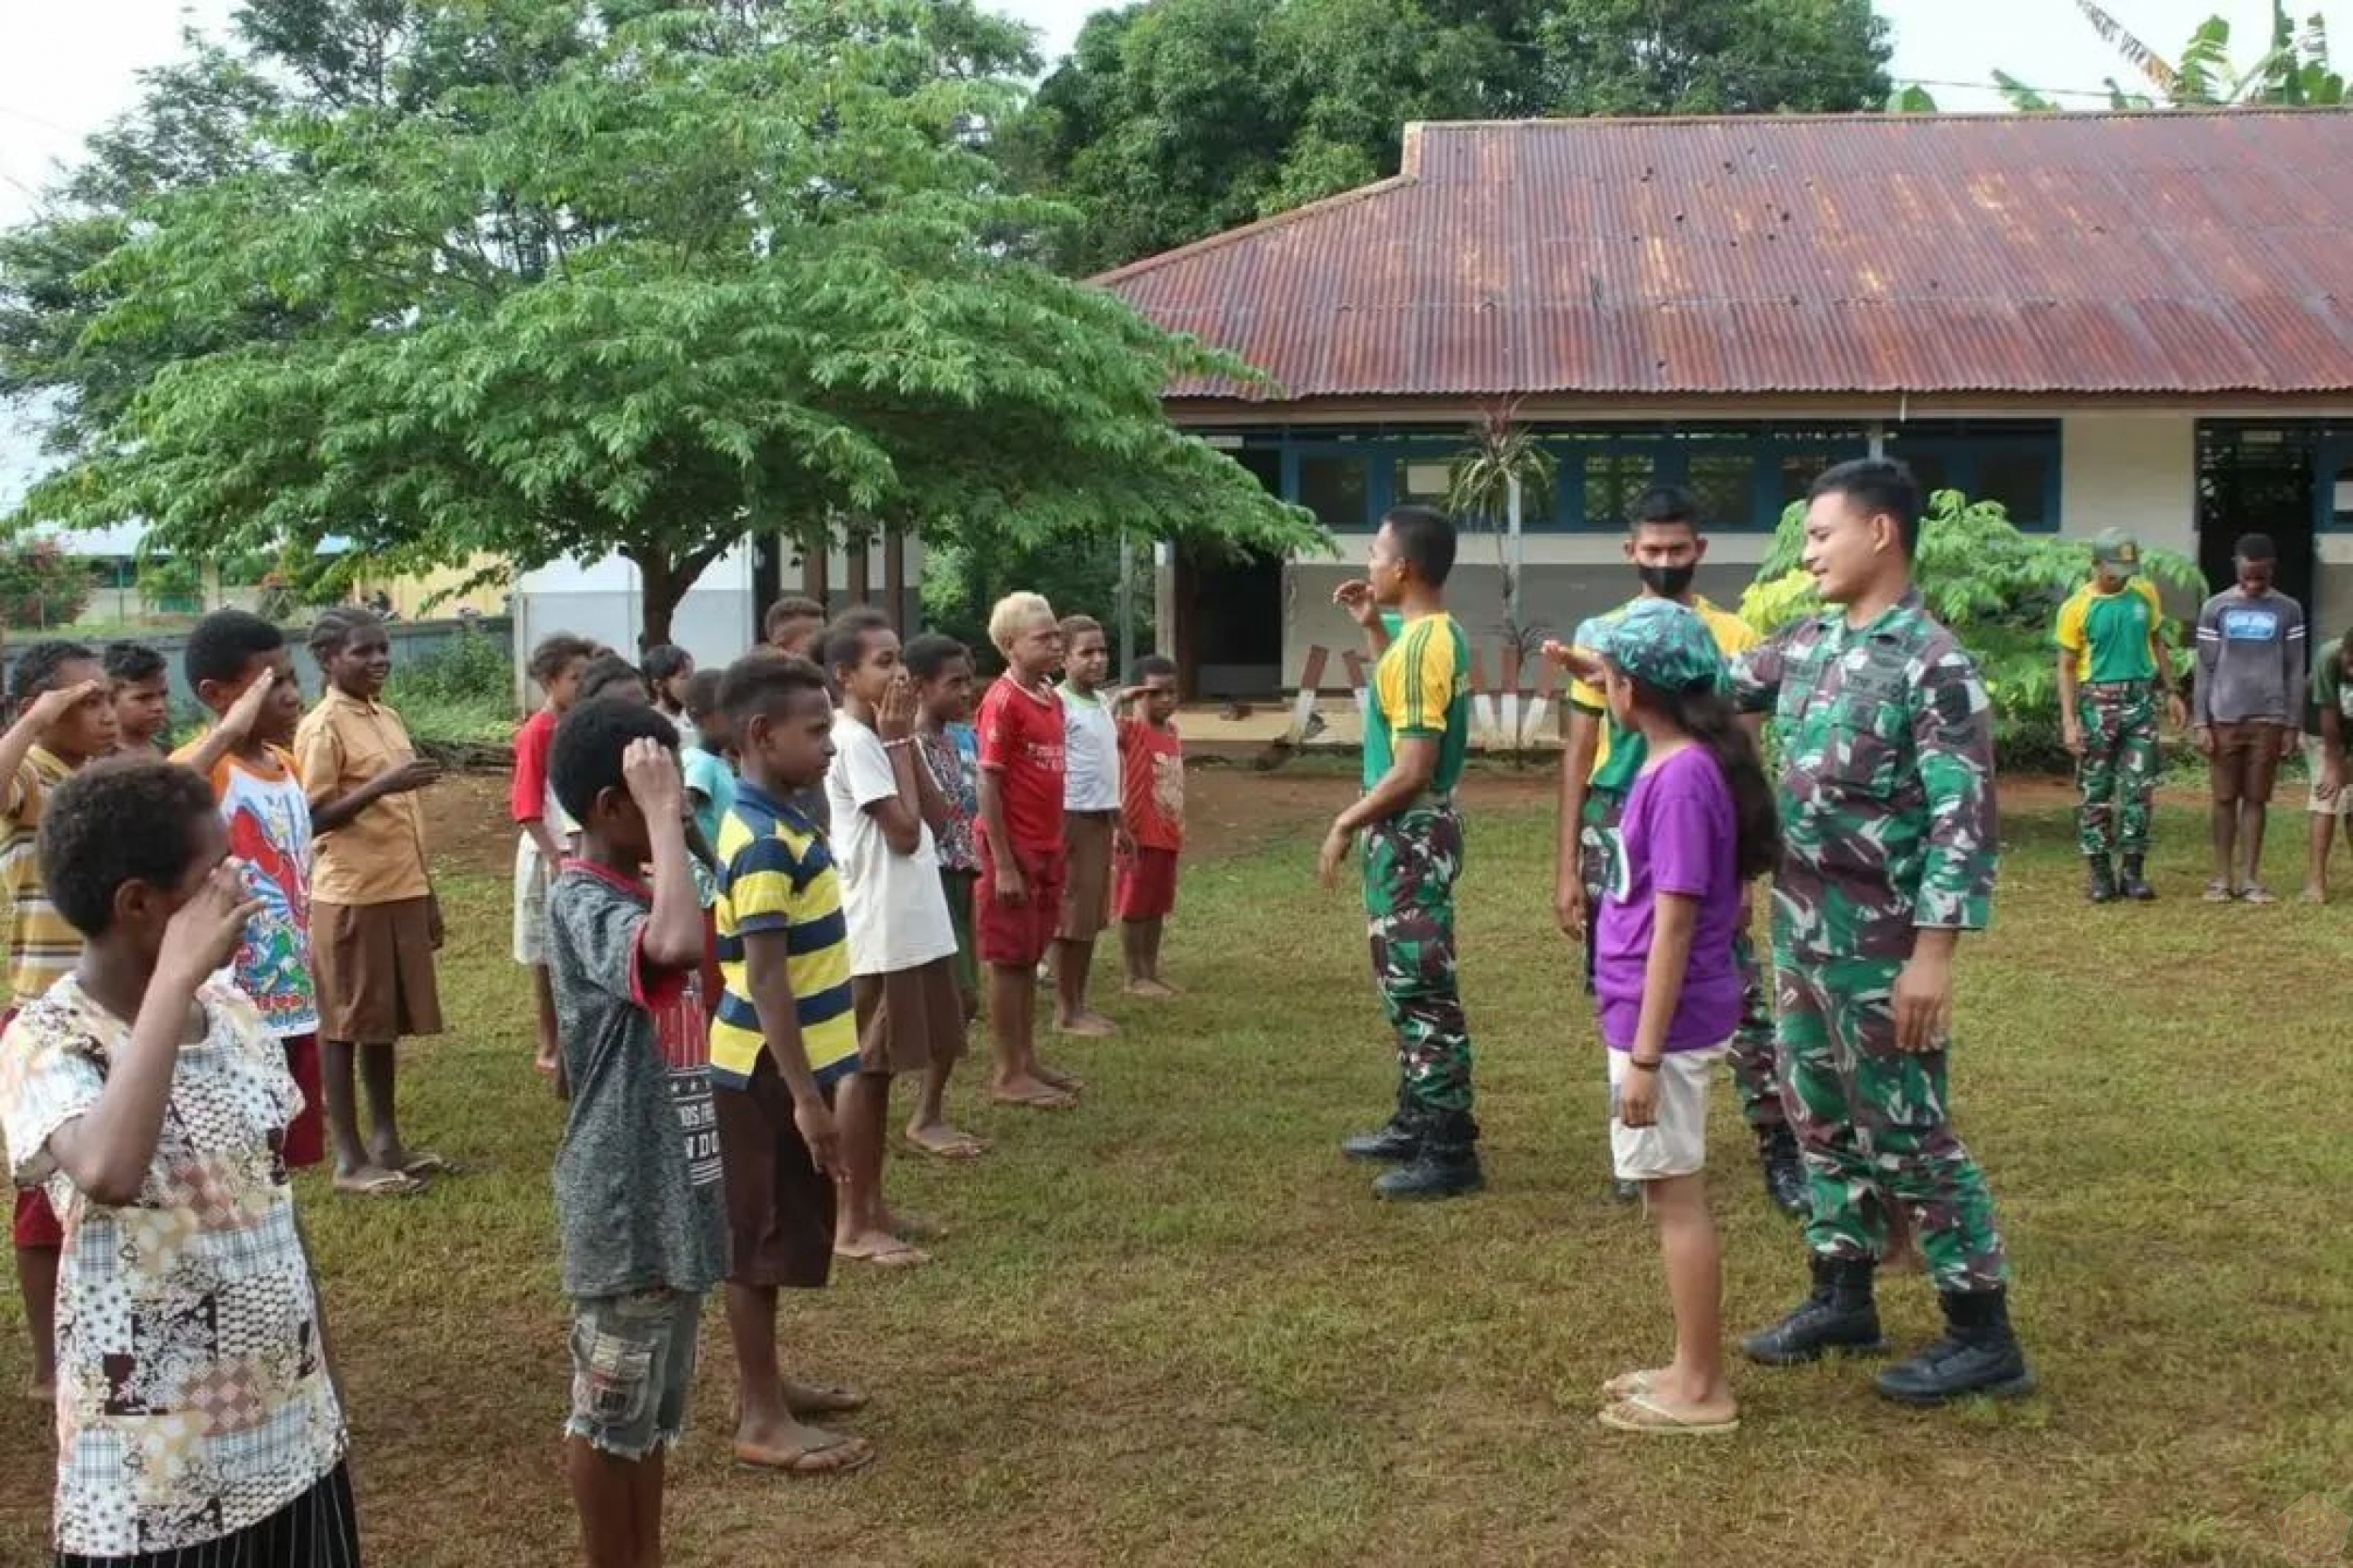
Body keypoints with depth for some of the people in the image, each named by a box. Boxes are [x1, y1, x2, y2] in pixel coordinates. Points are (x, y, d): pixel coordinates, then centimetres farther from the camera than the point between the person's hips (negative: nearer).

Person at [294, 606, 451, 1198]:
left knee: (386, 1022, 14)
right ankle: (350, 1158, 8)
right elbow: (311, 819, -16)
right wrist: (382, 785, -27)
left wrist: (428, 895, 18)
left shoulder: (388, 719, 13)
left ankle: (387, 1142, 23)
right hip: (351, 898, -8)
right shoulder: (323, 726, -12)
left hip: (400, 893, 8)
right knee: (345, 1026, 1)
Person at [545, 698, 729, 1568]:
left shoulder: (640, 893, 9)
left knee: (656, 1408, 20)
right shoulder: (582, 902, -20)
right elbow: (680, 948, -43)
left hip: (675, 1192, 9)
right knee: (610, 1414, 8)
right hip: (624, 1204, -9)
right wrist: (664, 814, -32)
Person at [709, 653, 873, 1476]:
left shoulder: (779, 824, 8)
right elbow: (765, 979, -24)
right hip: (767, 1075, -10)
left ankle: (763, 1386, 31)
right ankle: (762, 1421, 10)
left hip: (785, 1068, 10)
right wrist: (805, 1096, -24)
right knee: (760, 1242, 0)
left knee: (776, 1239, 19)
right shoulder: (763, 844, -22)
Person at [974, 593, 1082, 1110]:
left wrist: (1058, 849, 15)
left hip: (1047, 849, 8)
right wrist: (1003, 863, -18)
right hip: (1015, 850, -8)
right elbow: (987, 785, -17)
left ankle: (1028, 1060, 23)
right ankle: (1008, 1075, 7)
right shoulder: (1003, 701, -15)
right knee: (1008, 960, 0)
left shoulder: (1052, 698, 9)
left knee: (1030, 956, 14)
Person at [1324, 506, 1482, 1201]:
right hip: (1414, 830, 10)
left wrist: (1346, 824, -14)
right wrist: (1371, 625, 22)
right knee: (1408, 987, 18)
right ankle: (1416, 1124, 28)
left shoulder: (1420, 646, -21)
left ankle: (1451, 1152, -1)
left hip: (1409, 835, -10)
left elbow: (1413, 769, -25)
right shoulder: (1437, 635, 9)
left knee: (1424, 993, -6)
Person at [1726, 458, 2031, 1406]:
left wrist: (1933, 953, -23)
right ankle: (1844, 1299, 30)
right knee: (1823, 1119, 16)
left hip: (1876, 942, -8)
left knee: (1909, 1136, -1)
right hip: (1801, 929, 8)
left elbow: (1964, 820, -19)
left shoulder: (1932, 663, -16)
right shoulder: (1809, 644, 8)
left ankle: (1984, 1335, 10)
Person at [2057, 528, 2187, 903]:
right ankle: (2100, 873, 9)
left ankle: (2133, 869, 10)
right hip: (2098, 702, -3)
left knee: (2139, 788, 2)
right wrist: (2069, 721, -11)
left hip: (2141, 699, 3)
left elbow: (2157, 643, 17)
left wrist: (2171, 692, 13)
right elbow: (2067, 668, -4)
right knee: (2096, 791, 2)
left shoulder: (2145, 593, 4)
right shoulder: (2077, 607, -6)